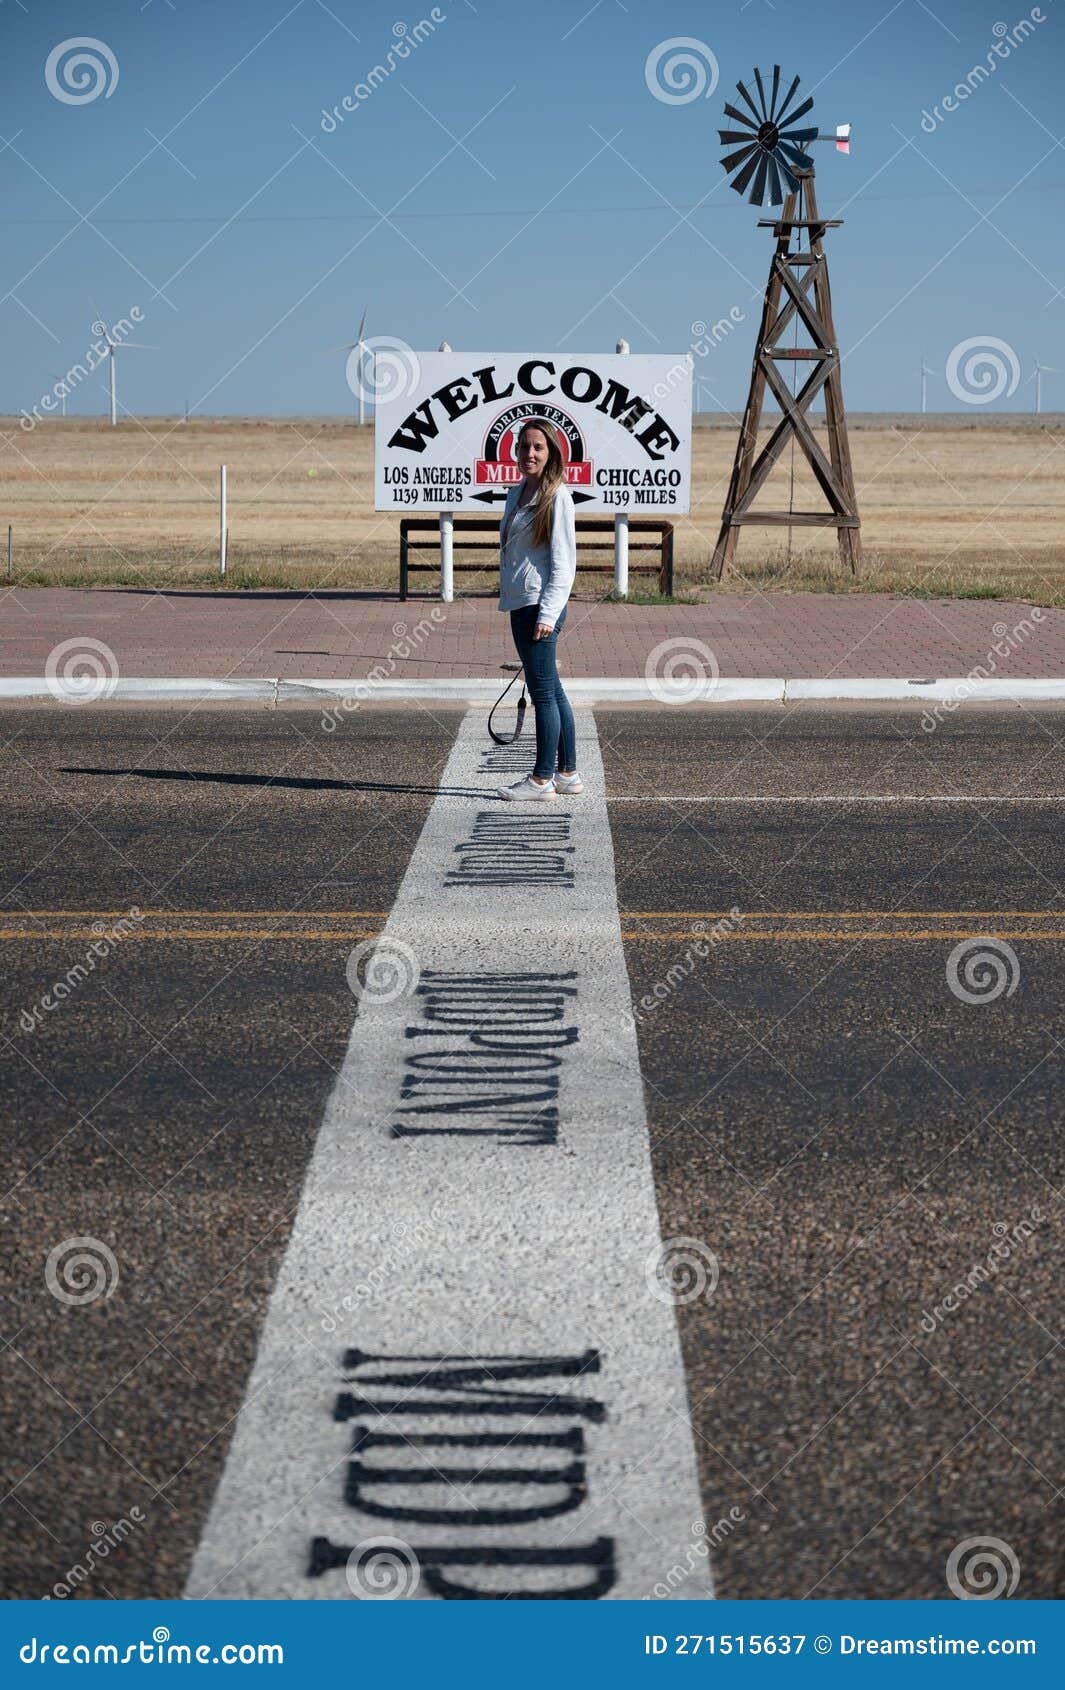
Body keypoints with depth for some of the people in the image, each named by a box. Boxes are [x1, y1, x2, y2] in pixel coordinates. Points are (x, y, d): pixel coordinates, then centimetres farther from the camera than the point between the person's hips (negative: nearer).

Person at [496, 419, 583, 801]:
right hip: (520, 604, 9)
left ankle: (542, 779, -3)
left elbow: (563, 562, -12)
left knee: (543, 692, -6)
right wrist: (507, 598, 18)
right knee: (551, 691, 12)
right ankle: (567, 774, 18)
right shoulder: (516, 495, 16)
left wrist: (547, 614, -17)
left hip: (541, 604, -9)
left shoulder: (556, 496, -9)